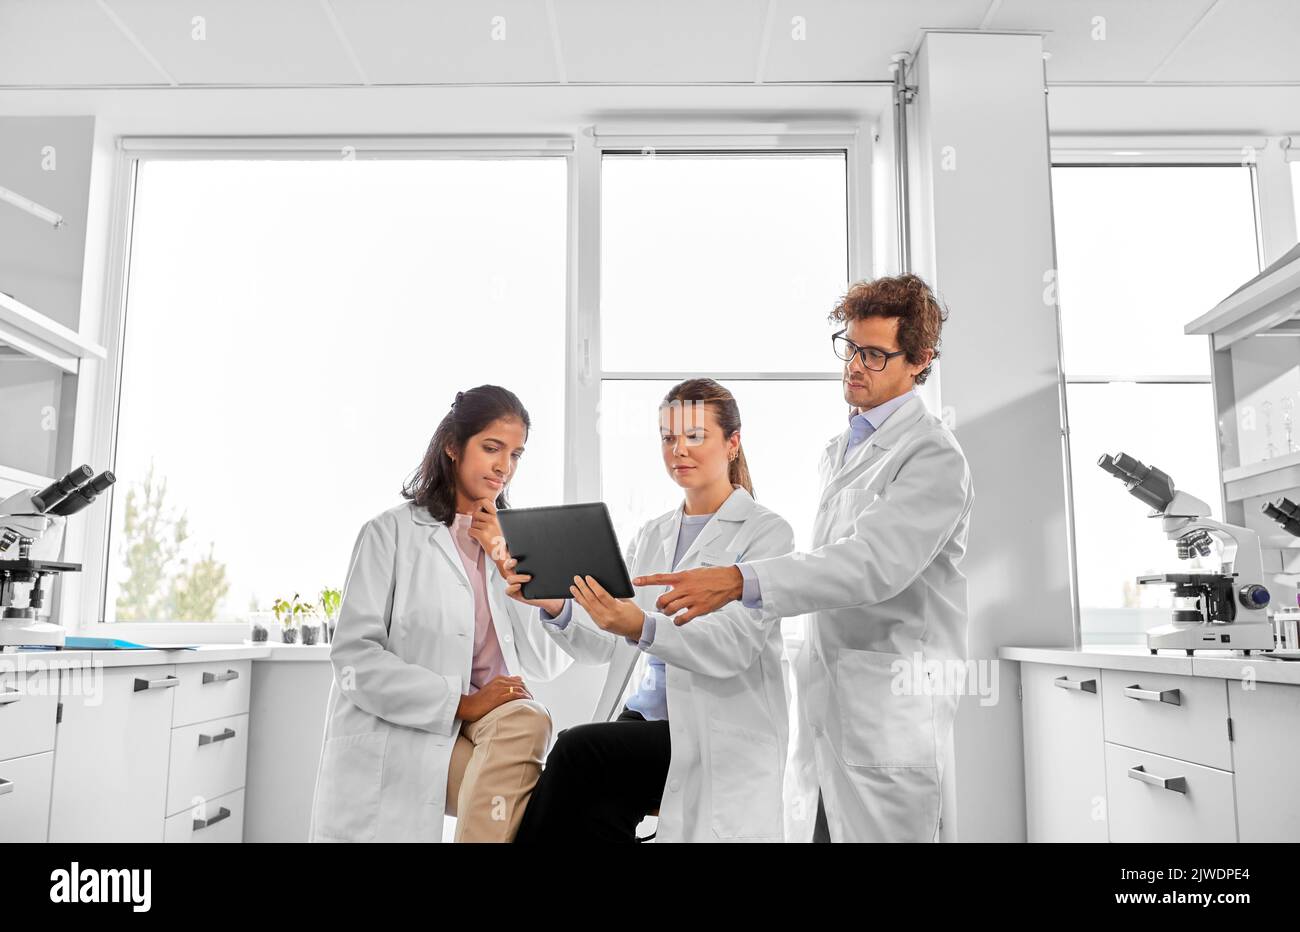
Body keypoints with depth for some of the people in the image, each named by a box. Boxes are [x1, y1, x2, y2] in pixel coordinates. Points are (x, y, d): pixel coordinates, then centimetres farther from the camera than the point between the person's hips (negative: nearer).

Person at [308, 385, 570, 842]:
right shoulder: (393, 531, 0)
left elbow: (548, 662, 4)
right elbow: (354, 656, -10)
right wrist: (460, 703, -17)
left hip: (491, 736, 5)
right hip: (398, 743, -4)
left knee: (525, 721, -28)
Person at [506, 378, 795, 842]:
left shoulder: (766, 532, -2)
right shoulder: (651, 536, 16)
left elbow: (734, 647, -17)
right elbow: (604, 646, 8)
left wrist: (642, 627, -33)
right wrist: (556, 608, -12)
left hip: (721, 739, -4)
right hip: (645, 720, 4)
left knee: (577, 749, -25)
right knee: (595, 812, -27)